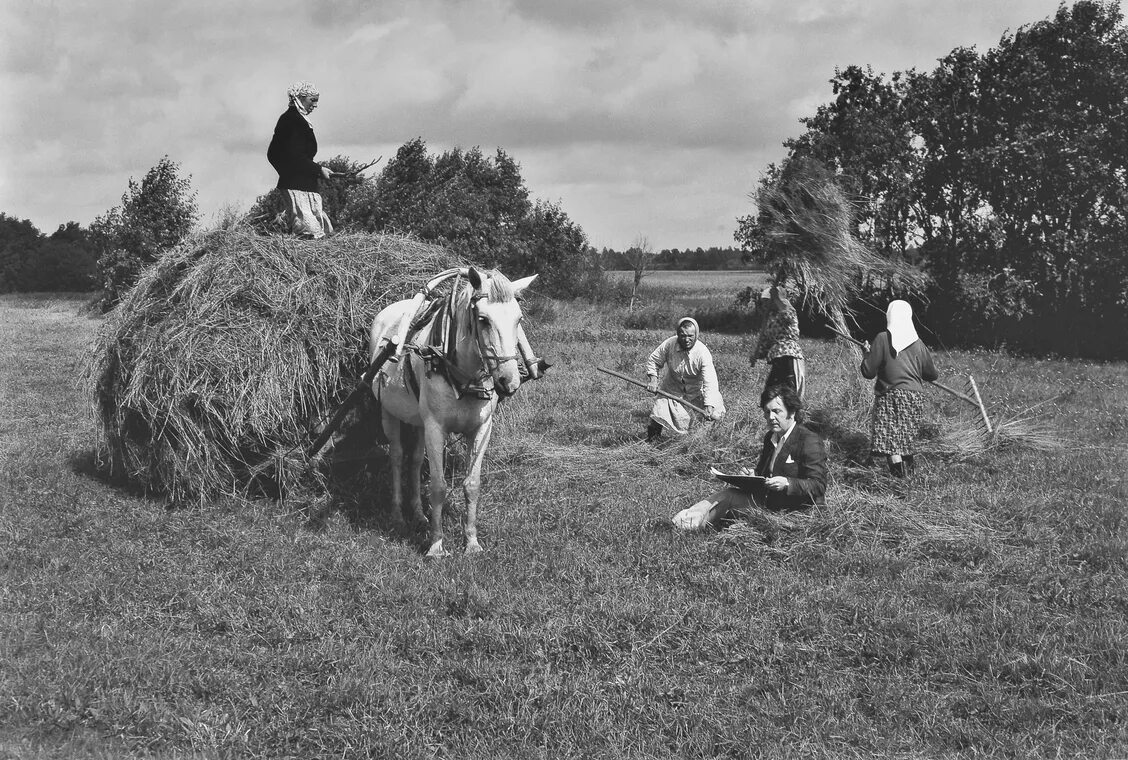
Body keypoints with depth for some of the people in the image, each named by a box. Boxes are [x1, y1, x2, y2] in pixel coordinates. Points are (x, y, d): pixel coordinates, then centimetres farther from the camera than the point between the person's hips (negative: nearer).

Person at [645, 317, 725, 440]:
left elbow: (709, 382, -32)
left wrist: (709, 406, -42)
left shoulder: (703, 353, -26)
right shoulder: (669, 344, -20)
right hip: (672, 389, 0)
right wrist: (652, 379, -18)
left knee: (716, 415, -10)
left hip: (696, 390, 0)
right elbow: (653, 361, -3)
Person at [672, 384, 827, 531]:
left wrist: (786, 483, -29)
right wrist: (752, 475, 6)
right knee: (728, 495, -18)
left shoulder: (810, 441, -9)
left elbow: (818, 486, -14)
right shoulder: (770, 437, 18)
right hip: (766, 499, 8)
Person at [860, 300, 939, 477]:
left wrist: (868, 353, 11)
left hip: (890, 395, -5)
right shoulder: (917, 343, 5)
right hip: (915, 396, 5)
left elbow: (868, 372, -8)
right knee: (907, 434, 20)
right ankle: (908, 468, 27)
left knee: (890, 435, -3)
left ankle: (898, 470, -15)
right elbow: (932, 374, 12)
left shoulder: (883, 339, -8)